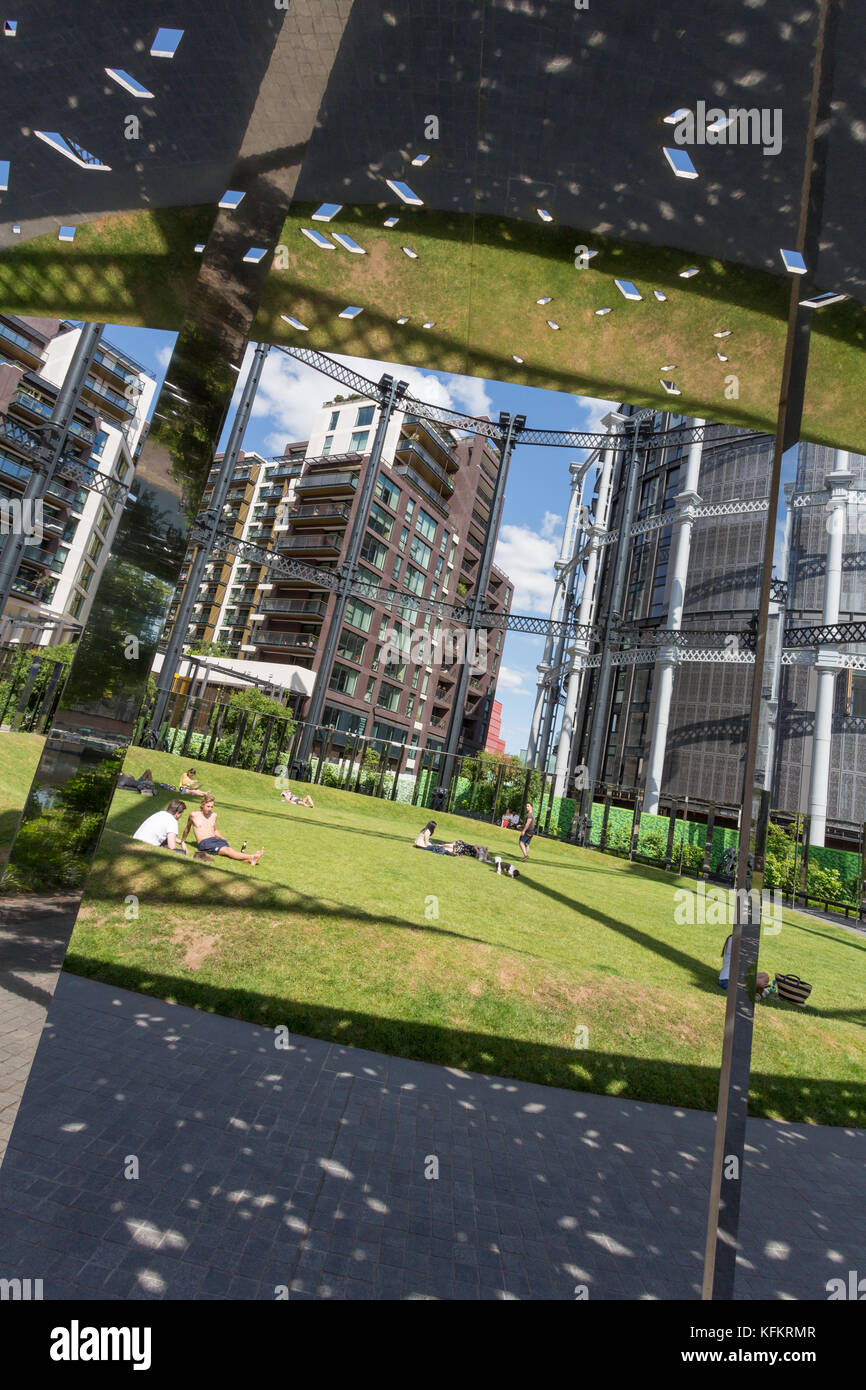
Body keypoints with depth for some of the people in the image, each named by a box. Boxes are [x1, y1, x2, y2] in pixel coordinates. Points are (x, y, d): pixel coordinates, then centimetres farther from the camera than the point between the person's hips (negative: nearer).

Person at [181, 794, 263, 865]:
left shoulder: (214, 815, 17)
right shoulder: (194, 815, 4)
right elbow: (187, 828, 20)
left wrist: (223, 839, 16)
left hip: (215, 839, 5)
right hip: (204, 843, -5)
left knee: (228, 848, -29)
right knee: (226, 850, -30)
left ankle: (248, 859, -57)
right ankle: (251, 857, -53)